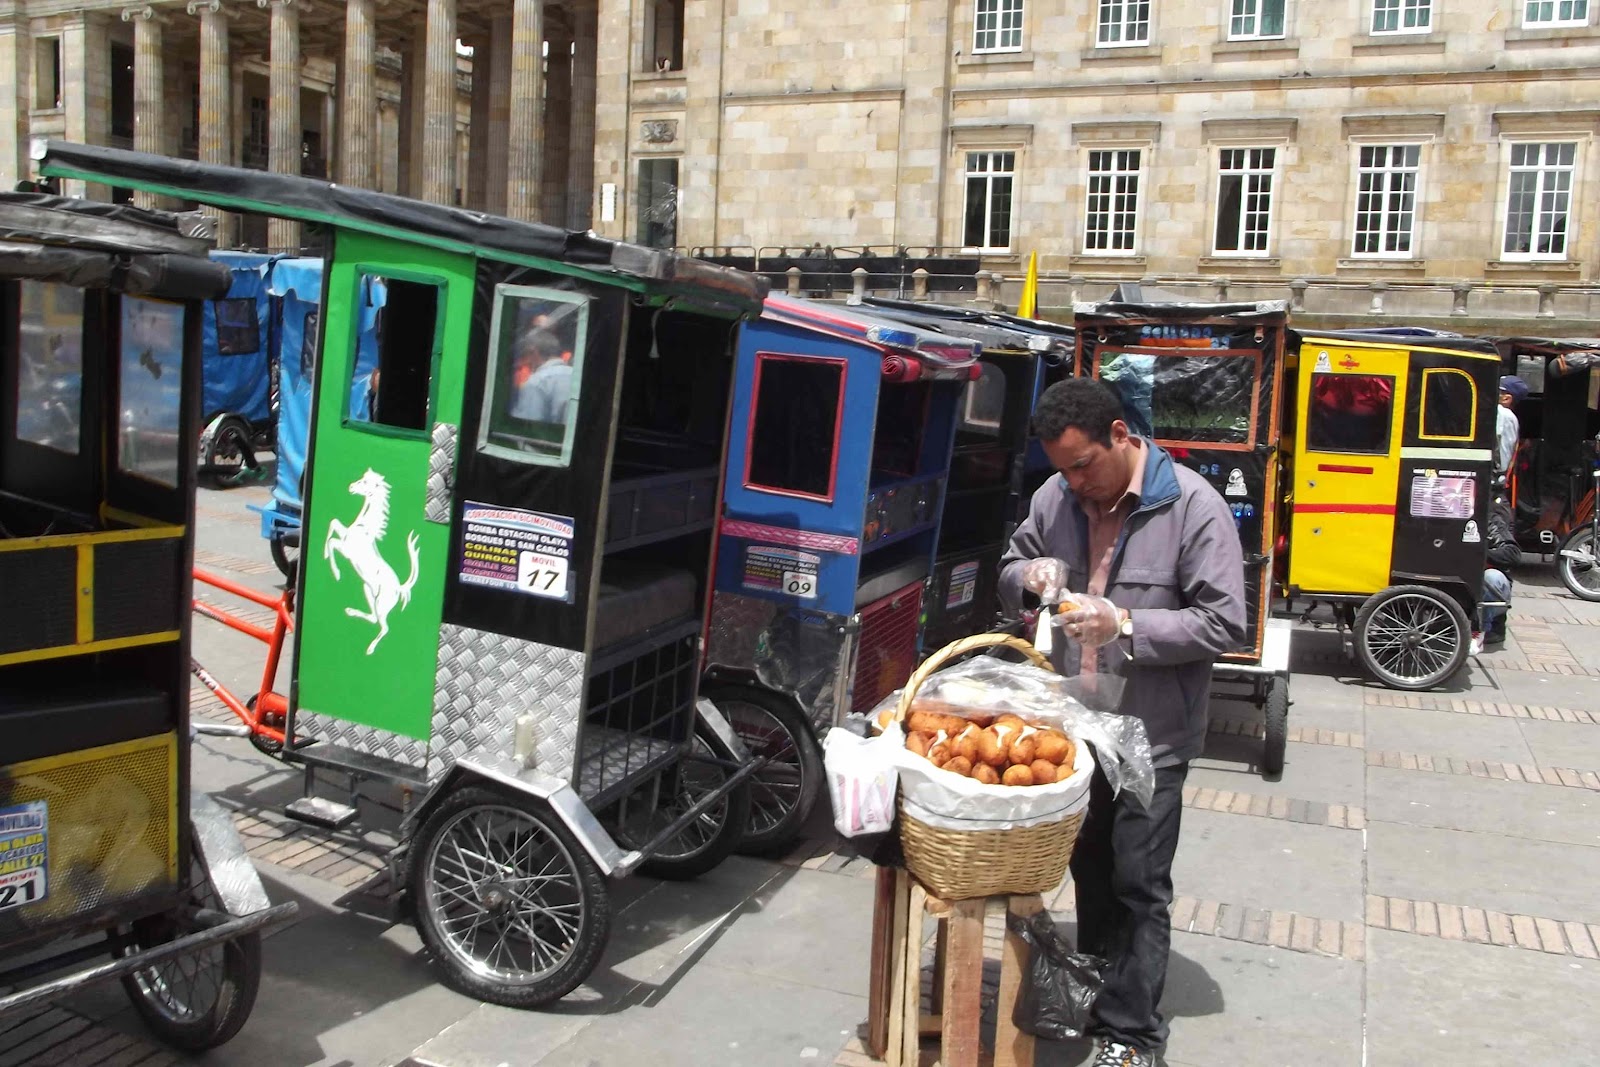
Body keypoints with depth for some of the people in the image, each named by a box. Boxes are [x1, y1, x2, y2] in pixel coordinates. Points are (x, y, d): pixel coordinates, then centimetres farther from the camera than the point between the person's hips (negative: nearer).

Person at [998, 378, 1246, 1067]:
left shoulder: (1193, 507, -16)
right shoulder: (1054, 497, 0)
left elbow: (1224, 625, -17)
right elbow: (1009, 571, 12)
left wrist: (1125, 626, -27)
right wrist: (1028, 576, -12)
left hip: (1151, 736, -5)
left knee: (1139, 883, 3)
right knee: (1088, 866, 20)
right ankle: (1093, 990, 40)